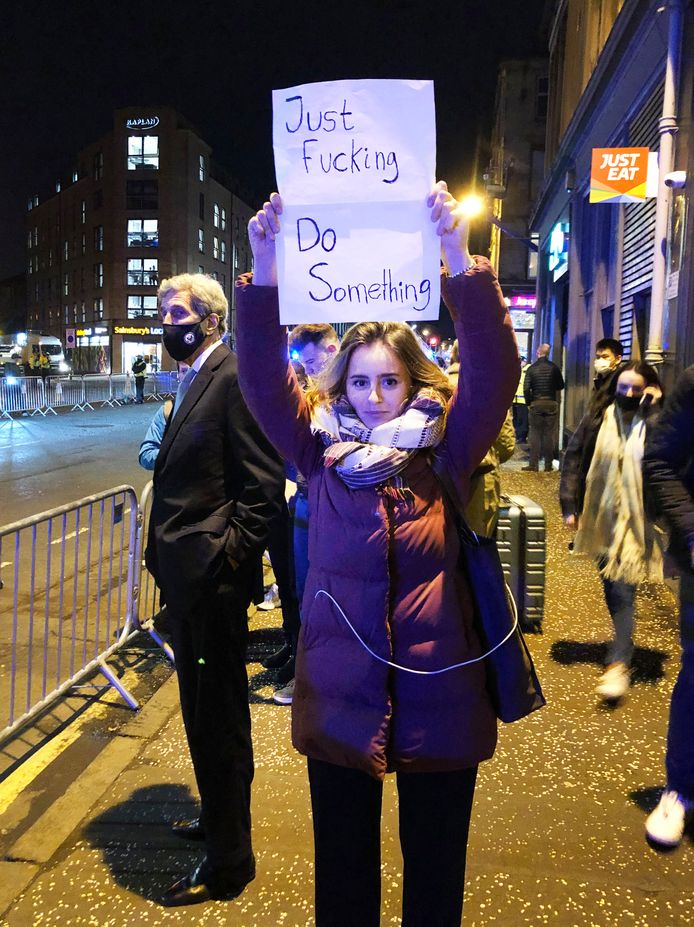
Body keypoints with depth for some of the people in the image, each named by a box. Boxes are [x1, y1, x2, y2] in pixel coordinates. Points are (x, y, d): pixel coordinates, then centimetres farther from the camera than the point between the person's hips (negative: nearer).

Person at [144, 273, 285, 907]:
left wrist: (230, 558, -20)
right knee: (203, 710, 22)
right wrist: (165, 553, 13)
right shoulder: (194, 380, 16)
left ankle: (228, 860, 20)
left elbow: (265, 481, -19)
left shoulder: (236, 377, -14)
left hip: (212, 578, -10)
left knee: (217, 717, 3)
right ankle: (218, 818, 42)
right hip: (187, 574, 10)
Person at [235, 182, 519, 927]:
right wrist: (264, 275, -25)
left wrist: (460, 263, -29)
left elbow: (492, 372, -17)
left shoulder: (445, 452, -3)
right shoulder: (320, 449, 0)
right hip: (340, 695, 1)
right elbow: (263, 379, -12)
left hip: (438, 693, -1)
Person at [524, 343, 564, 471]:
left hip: (536, 403, -1)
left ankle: (533, 464, 2)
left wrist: (528, 403, 1)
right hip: (551, 404, 1)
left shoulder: (531, 368, -4)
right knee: (550, 434, 6)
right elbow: (561, 386, 5)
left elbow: (526, 388, -9)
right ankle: (548, 464, 7)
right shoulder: (554, 367, -2)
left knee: (535, 434, 4)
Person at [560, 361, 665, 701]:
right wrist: (570, 504, -2)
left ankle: (618, 664, -3)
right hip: (602, 517, 3)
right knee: (611, 588, 15)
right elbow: (573, 459, 4)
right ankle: (622, 642, 36)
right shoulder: (597, 419, 2)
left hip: (637, 521, -3)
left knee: (622, 590, -8)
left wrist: (653, 409, -22)